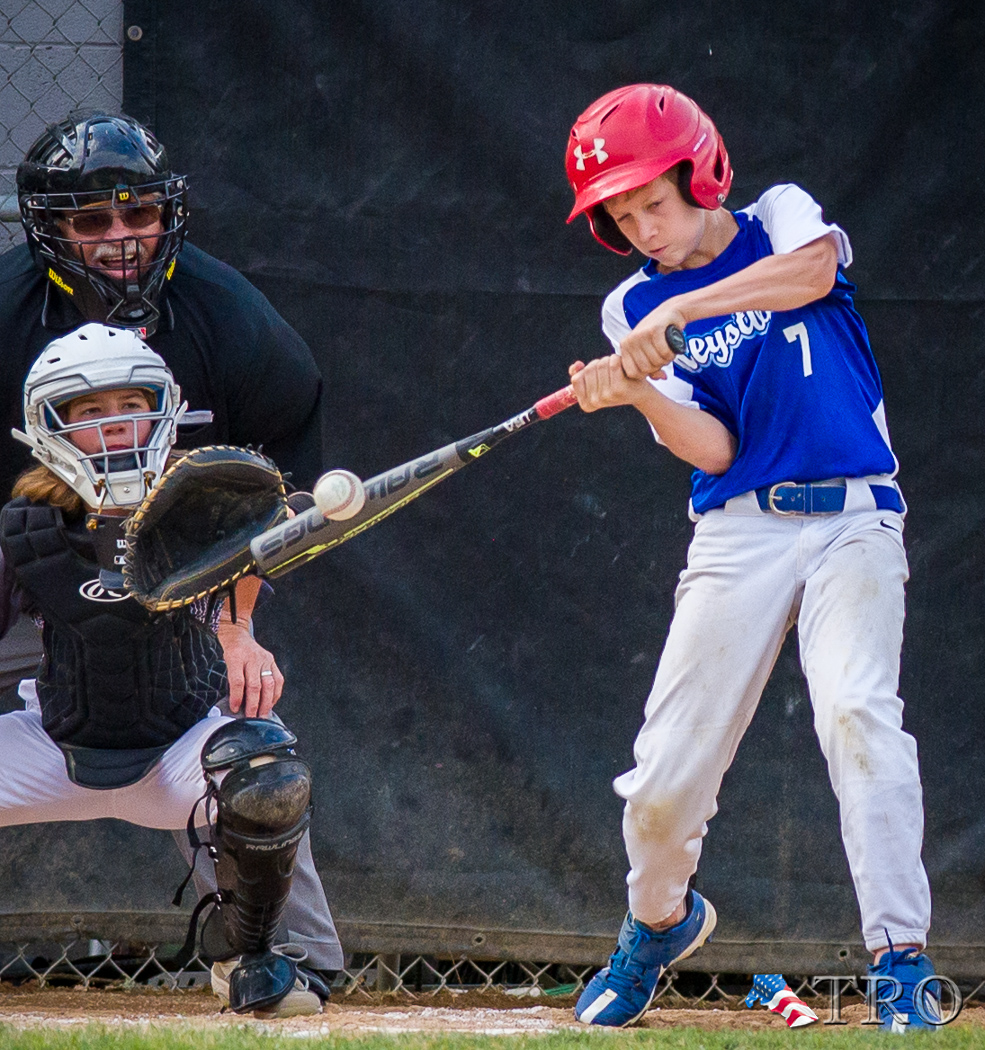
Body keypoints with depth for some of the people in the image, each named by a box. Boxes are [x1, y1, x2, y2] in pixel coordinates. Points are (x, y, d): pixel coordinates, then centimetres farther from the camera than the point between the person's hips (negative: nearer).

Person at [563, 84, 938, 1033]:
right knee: (665, 775, -1)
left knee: (857, 713, -25)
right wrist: (635, 390, -22)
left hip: (853, 519, -2)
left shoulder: (780, 217, 4)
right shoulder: (633, 309, 7)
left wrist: (679, 313, -27)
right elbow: (712, 449, -3)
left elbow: (815, 268, -22)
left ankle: (901, 963, -24)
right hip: (739, 530, 2)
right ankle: (660, 921, 31)